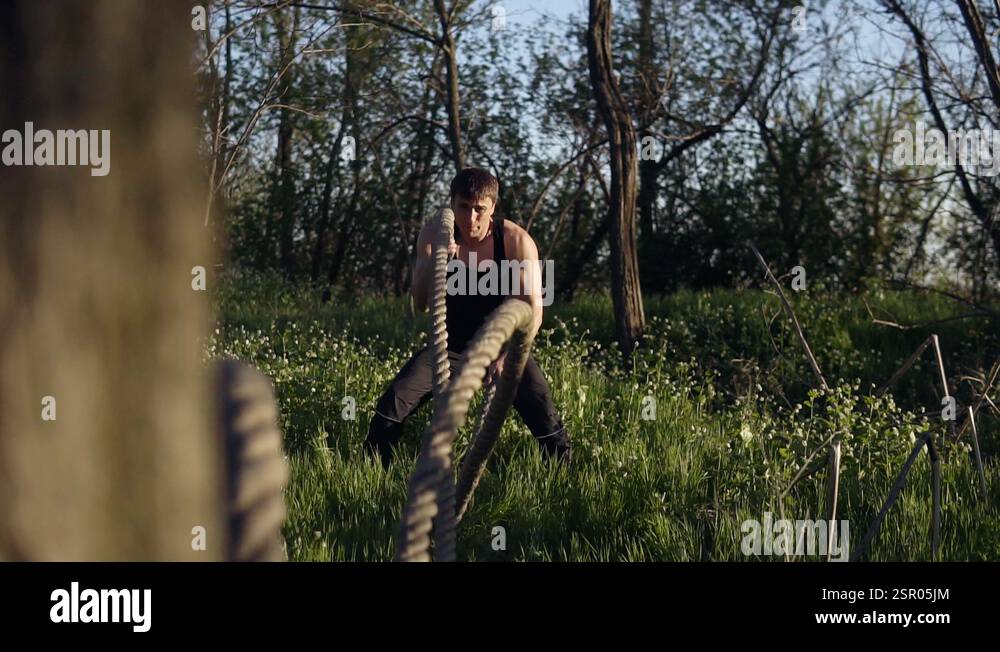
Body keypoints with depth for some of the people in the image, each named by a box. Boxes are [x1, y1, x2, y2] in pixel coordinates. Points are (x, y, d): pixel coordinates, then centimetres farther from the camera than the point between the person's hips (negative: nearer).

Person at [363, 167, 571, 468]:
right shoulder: (435, 234, -12)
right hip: (450, 346, 2)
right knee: (392, 405, -15)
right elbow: (420, 304, -17)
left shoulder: (516, 241, -18)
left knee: (546, 419, -17)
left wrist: (506, 356, -34)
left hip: (504, 344, -1)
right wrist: (433, 260, -36)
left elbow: (533, 310, -20)